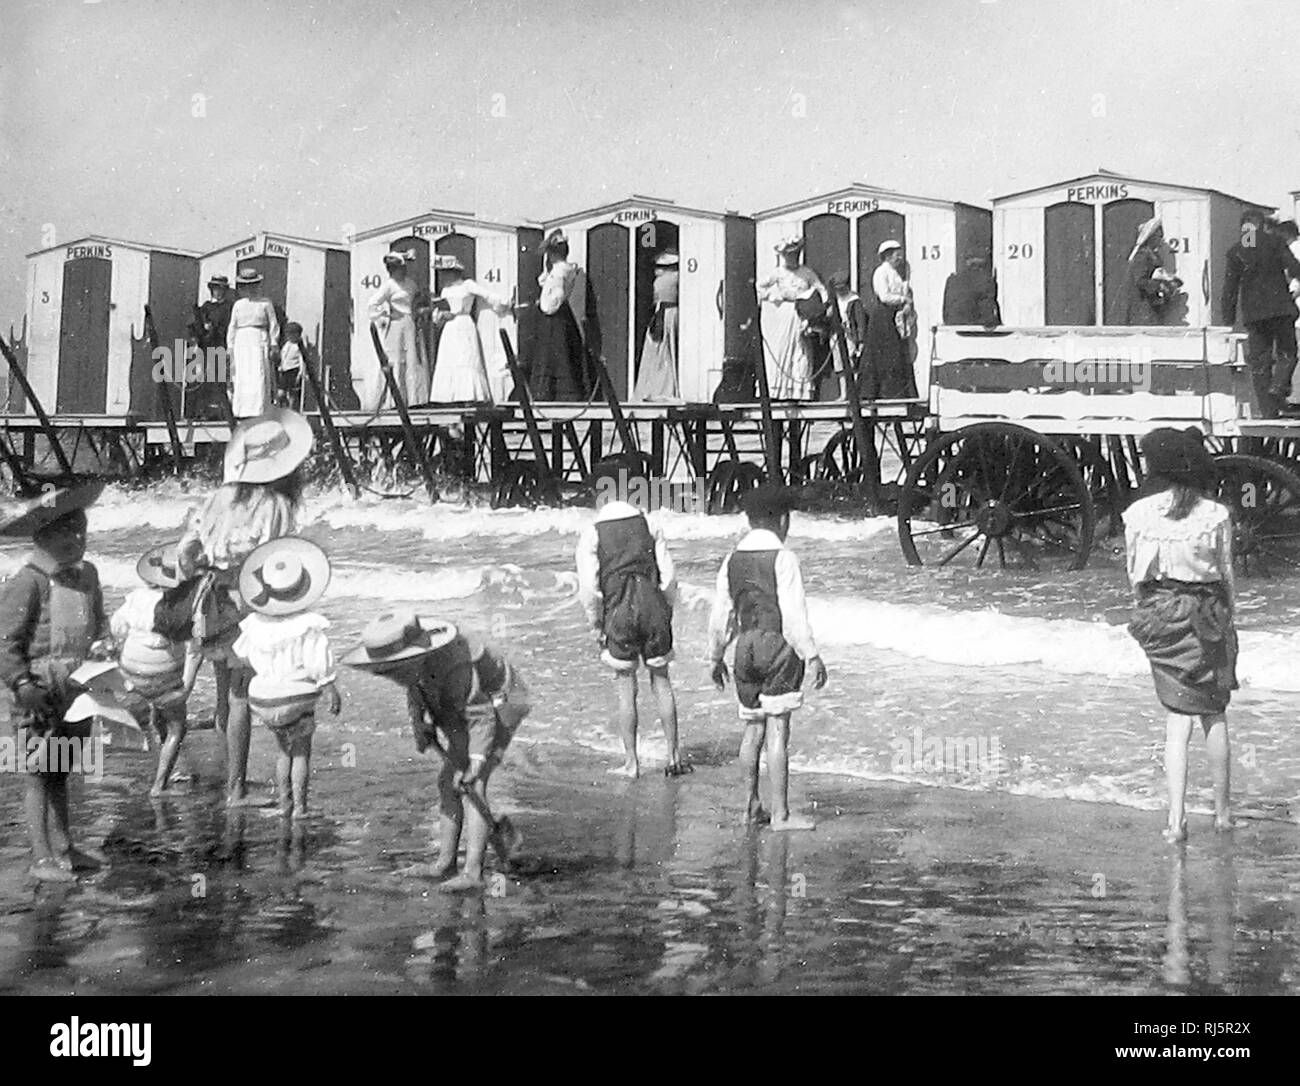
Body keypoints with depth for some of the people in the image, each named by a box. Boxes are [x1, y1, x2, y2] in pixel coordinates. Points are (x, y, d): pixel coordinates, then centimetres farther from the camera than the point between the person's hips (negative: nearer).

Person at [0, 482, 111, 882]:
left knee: (60, 773, 17)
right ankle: (42, 859, 6)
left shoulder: (86, 574, 7)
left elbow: (98, 620, 22)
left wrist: (99, 647, 3)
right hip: (41, 694, -7)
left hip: (76, 686, 7)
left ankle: (64, 849, 25)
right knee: (39, 776, 0)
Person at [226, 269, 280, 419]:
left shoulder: (265, 302, 5)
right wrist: (229, 347, 8)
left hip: (259, 341, -3)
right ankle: (241, 411, -1)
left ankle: (258, 411, -14)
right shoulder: (238, 305, 15)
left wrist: (274, 345, -4)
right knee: (240, 377, -2)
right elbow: (232, 326, 16)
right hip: (241, 343, 3)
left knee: (258, 377, -11)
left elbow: (273, 324, 4)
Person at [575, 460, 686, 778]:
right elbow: (669, 576, 2)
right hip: (653, 606, 2)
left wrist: (596, 624, 5)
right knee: (661, 682, 13)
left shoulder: (591, 533, -4)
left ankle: (631, 763, 10)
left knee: (626, 688, 8)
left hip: (618, 610, -2)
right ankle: (674, 757, 15)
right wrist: (667, 611, 13)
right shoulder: (649, 525, 2)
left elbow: (589, 587, -7)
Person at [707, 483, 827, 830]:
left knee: (753, 727, 14)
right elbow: (793, 613, -15)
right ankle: (781, 814, -3)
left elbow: (721, 613, 13)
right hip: (778, 645, -6)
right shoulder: (783, 558, -10)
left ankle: (751, 806, 18)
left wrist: (717, 657, 22)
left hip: (746, 647, 6)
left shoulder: (733, 560, 9)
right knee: (778, 729, -5)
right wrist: (812, 656, -11)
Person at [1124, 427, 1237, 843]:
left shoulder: (1138, 514, -8)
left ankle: (1176, 818, -4)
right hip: (1207, 614, 0)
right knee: (1214, 714, 15)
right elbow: (1227, 575, -1)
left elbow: (1134, 575, 0)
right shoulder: (1216, 515, -8)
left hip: (1160, 615, 0)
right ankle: (1222, 811, 23)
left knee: (1177, 717, 5)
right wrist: (1228, 618, 10)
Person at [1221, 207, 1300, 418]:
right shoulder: (1274, 242, 1)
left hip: (1252, 312, 2)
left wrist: (1229, 317, 8)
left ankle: (1268, 410, 2)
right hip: (1279, 307, -2)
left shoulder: (1235, 252, 7)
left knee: (1259, 361, 6)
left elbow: (1230, 286, 5)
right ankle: (1279, 386, -18)